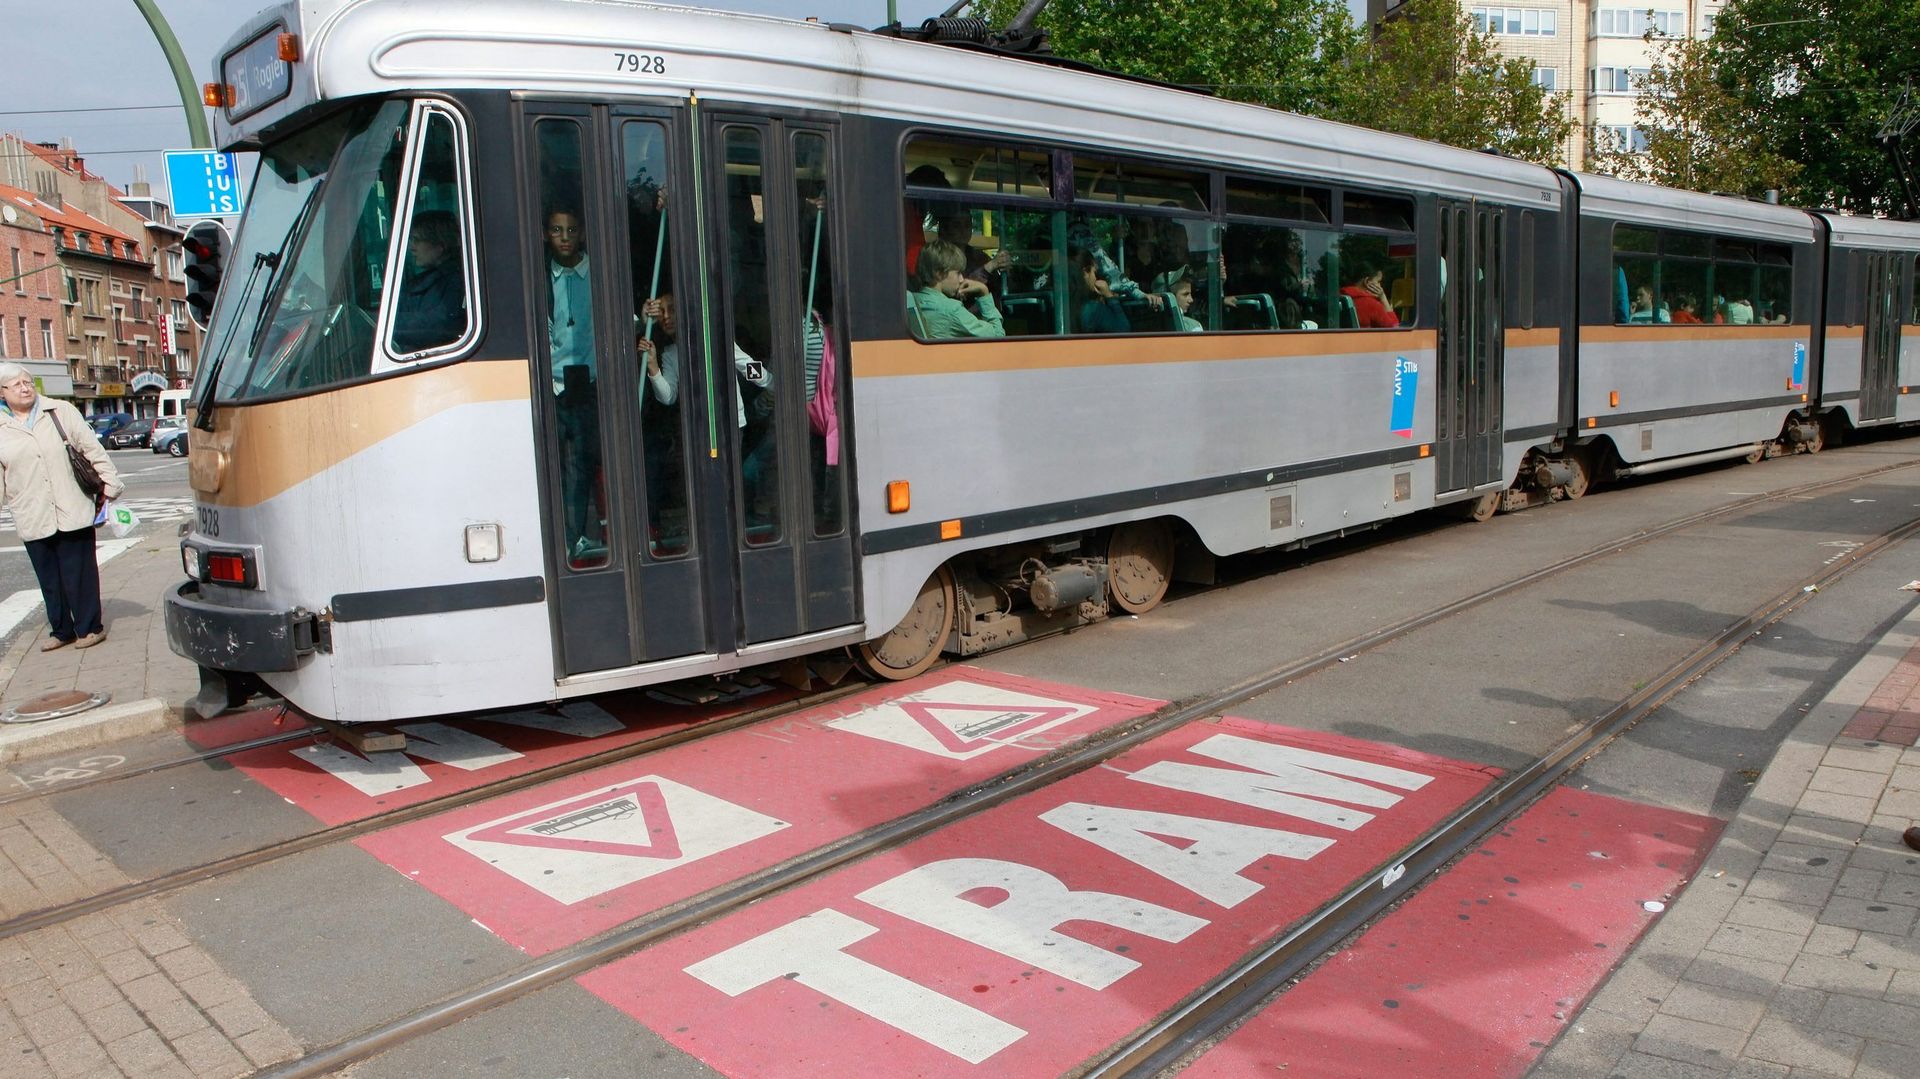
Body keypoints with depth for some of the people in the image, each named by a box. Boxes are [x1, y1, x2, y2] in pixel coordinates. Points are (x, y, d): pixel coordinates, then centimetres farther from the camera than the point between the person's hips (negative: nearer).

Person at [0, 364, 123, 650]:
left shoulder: (62, 412, 3)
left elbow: (92, 449, 3)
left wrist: (110, 483, 0)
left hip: (72, 513, -2)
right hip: (33, 520, 2)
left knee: (79, 573, 2)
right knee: (49, 579, 9)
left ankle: (89, 627, 13)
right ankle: (61, 630, 21)